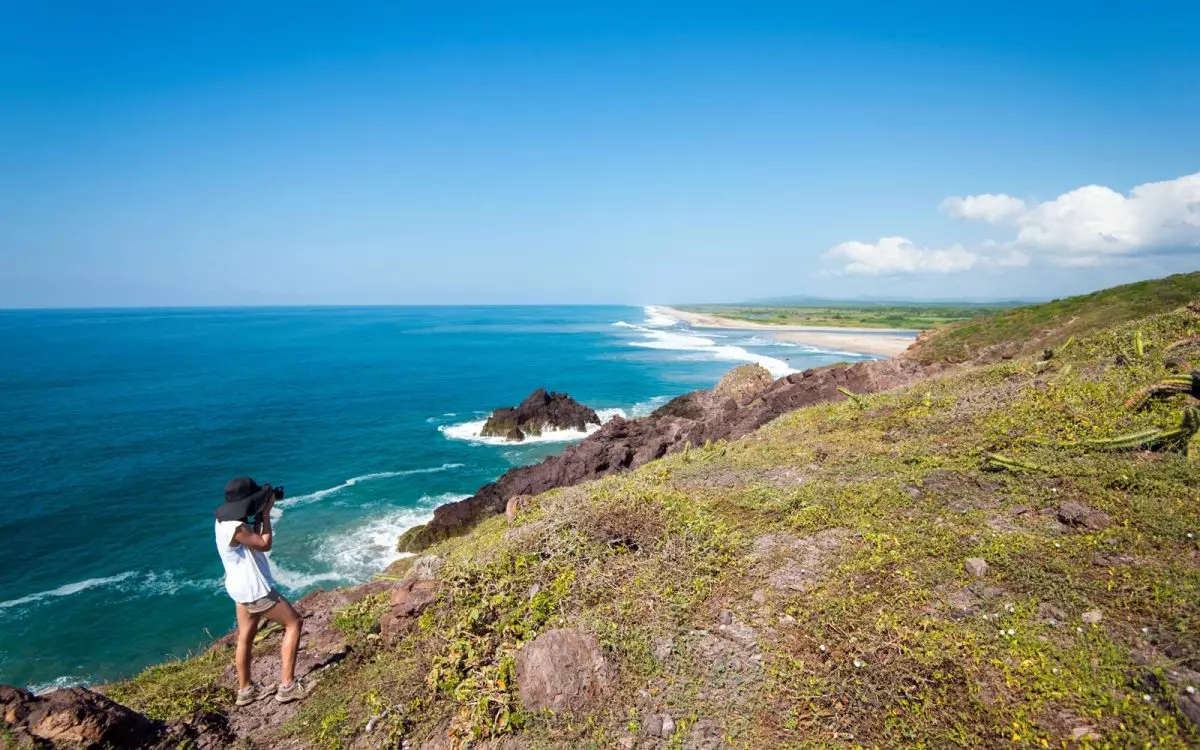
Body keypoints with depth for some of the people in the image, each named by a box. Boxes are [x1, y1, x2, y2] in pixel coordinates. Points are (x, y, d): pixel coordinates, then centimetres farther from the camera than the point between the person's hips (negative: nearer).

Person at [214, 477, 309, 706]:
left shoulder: (226, 521, 0)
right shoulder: (235, 529, -29)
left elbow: (254, 536, 13)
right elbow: (265, 544, -18)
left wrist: (260, 514, 2)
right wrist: (266, 513, -14)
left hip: (242, 587, 10)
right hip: (255, 589, -10)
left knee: (245, 637, 19)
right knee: (294, 623, -1)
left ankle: (245, 690, 32)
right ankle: (287, 685, -1)